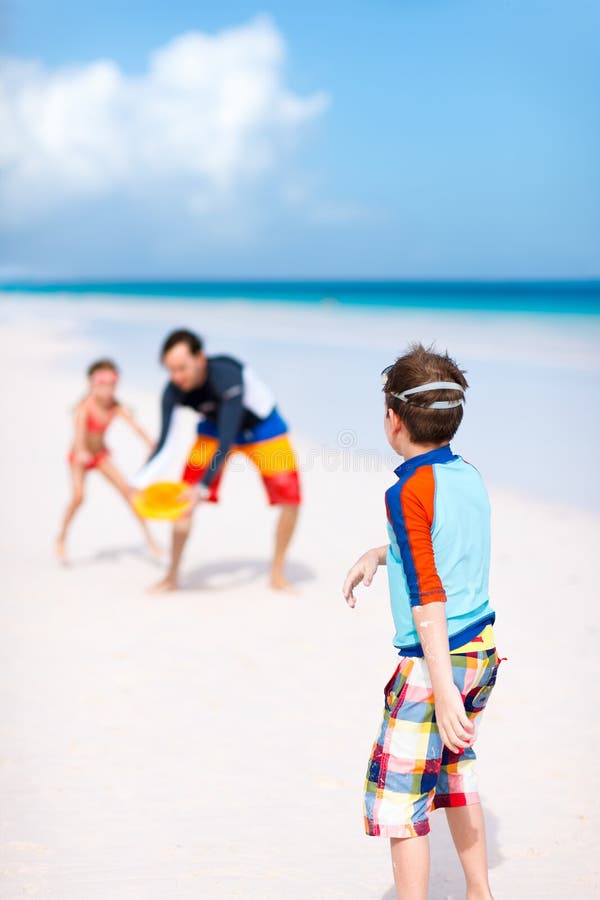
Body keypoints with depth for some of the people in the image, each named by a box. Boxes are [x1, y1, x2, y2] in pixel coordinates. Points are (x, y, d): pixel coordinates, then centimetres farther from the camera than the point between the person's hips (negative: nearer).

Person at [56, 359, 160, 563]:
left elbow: (136, 426, -27)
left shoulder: (117, 408, -15)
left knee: (126, 490, -6)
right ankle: (61, 539, -2)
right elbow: (80, 430, -42)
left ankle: (147, 535, 3)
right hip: (80, 456, -3)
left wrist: (152, 446, -44)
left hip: (100, 455, 4)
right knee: (78, 496, -21)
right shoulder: (85, 406, -26)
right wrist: (81, 452, -61)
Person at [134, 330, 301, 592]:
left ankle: (277, 574, 5)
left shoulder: (227, 376, -40)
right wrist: (140, 483, -37)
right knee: (184, 497, -11)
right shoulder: (173, 392, -26)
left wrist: (203, 487, -48)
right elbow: (163, 444, -23)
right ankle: (172, 576, 3)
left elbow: (226, 442, -42)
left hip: (262, 426, -3)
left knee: (290, 497, -14)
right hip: (215, 428, 3)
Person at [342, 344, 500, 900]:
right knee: (450, 764, 26)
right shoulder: (469, 477, 5)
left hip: (438, 659, -9)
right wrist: (378, 553, 19)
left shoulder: (408, 492, -18)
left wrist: (444, 691, -25)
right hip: (483, 646, 9)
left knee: (397, 794, 1)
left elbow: (428, 597, -24)